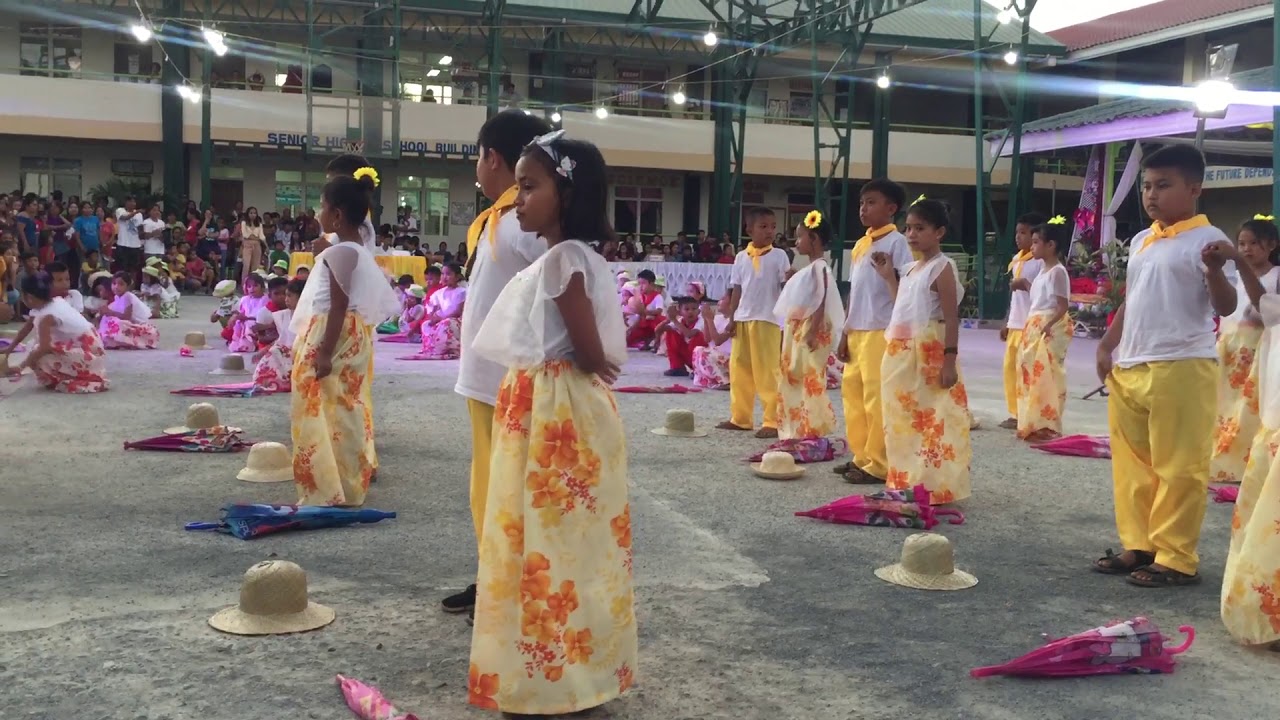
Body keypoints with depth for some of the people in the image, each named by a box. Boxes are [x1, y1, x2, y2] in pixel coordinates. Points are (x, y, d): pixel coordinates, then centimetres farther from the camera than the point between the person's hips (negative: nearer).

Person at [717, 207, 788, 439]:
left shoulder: (779, 256, -1)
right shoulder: (741, 257, 8)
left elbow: (787, 287, -2)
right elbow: (737, 289, 10)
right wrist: (732, 318, 6)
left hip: (767, 320, -5)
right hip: (742, 320, 5)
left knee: (767, 371, -4)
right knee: (739, 369, 10)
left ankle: (773, 421, 1)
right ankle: (740, 417, 21)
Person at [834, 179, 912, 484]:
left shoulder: (897, 242, -7)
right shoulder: (860, 245, 16)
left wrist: (888, 274, -29)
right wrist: (845, 333, 16)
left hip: (881, 332, -8)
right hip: (857, 332, 8)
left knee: (877, 398, -6)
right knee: (852, 392, 11)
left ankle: (878, 464, 0)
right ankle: (862, 456, 21)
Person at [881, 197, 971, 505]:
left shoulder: (942, 268, -10)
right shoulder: (910, 268, 15)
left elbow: (952, 318, -15)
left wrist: (950, 360, -20)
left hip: (929, 355, -9)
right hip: (901, 355, 9)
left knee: (933, 421, -4)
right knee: (903, 420, 12)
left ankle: (937, 487, 1)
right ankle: (906, 483, 21)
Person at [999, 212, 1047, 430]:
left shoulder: (1041, 261, -11)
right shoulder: (1016, 260, 15)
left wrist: (1026, 284, -21)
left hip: (1032, 325, -9)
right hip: (1015, 324, 9)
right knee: (1011, 367, 11)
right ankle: (1016, 414, 19)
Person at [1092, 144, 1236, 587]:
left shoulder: (1206, 239, -7)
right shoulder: (1140, 241, 16)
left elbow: (1226, 307, -13)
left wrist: (1215, 269, -31)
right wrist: (1108, 346, 17)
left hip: (1182, 368, -8)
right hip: (1129, 369, 8)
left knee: (1177, 467, -2)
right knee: (1131, 463, 13)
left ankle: (1176, 559, 6)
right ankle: (1138, 546, 23)